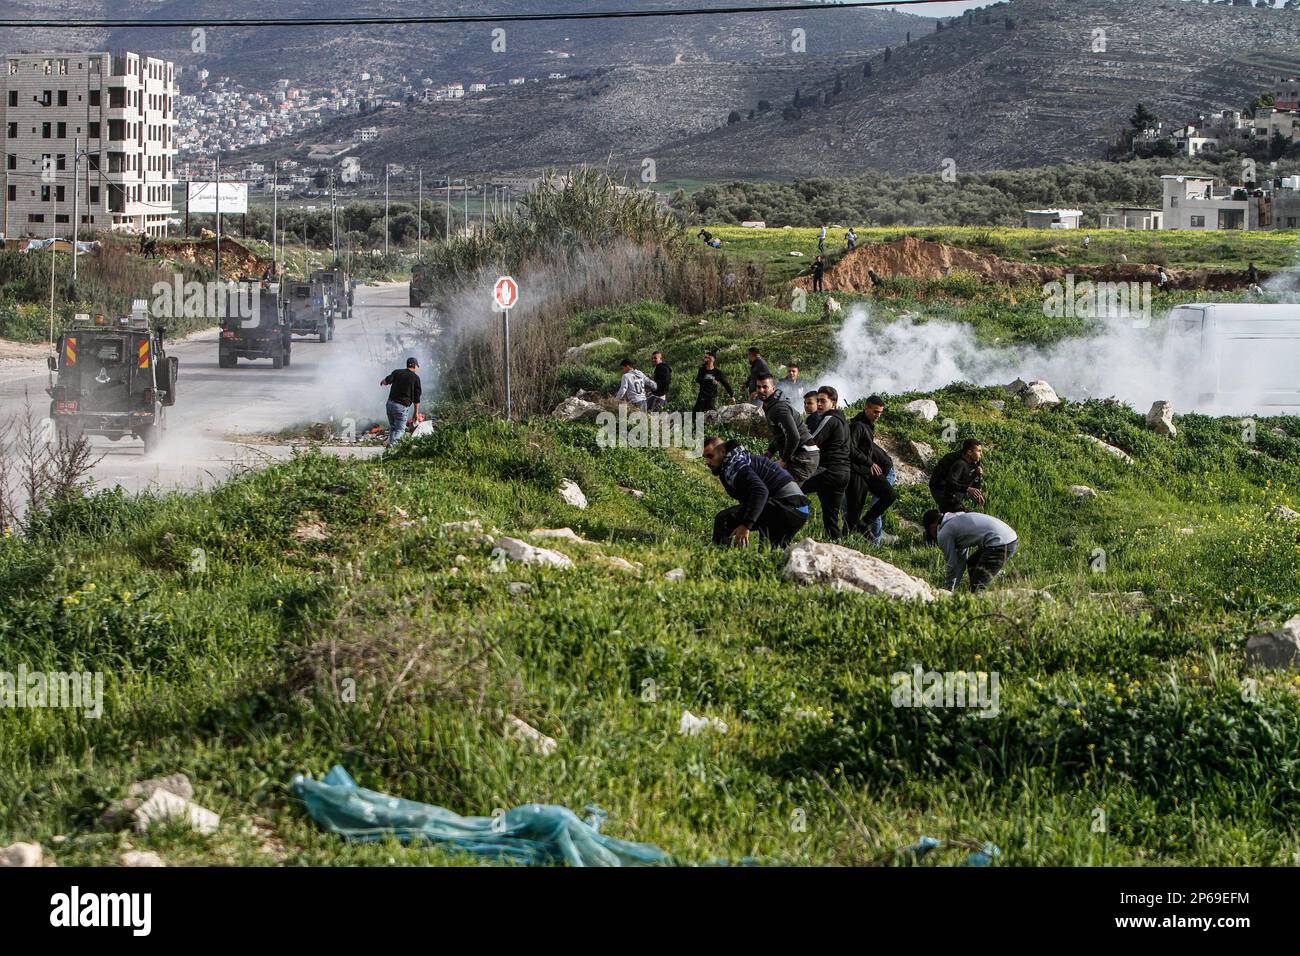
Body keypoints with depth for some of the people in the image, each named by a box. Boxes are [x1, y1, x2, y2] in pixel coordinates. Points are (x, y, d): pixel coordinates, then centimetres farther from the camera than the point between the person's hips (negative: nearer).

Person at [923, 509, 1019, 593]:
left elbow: (952, 565, 4)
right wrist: (952, 588, 32)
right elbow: (961, 562, 29)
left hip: (1000, 544, -10)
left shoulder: (943, 534, -2)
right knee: (971, 564, 29)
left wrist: (947, 590, 17)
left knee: (978, 587, -7)